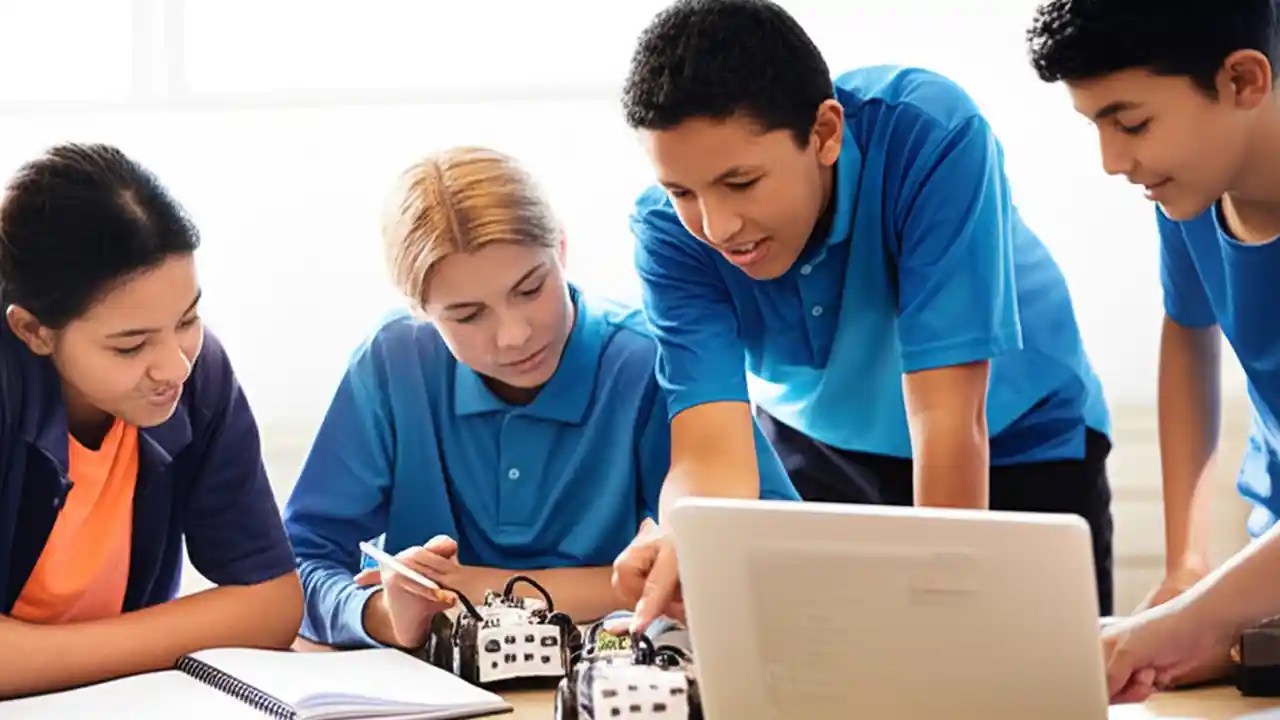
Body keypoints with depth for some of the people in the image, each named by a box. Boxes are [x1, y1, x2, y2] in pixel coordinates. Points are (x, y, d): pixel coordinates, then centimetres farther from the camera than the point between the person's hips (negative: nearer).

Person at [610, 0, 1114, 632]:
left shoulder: (928, 136, -37)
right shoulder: (670, 229, -26)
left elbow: (948, 417, -38)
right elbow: (711, 451, -33)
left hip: (1015, 445, -2)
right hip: (822, 448, 2)